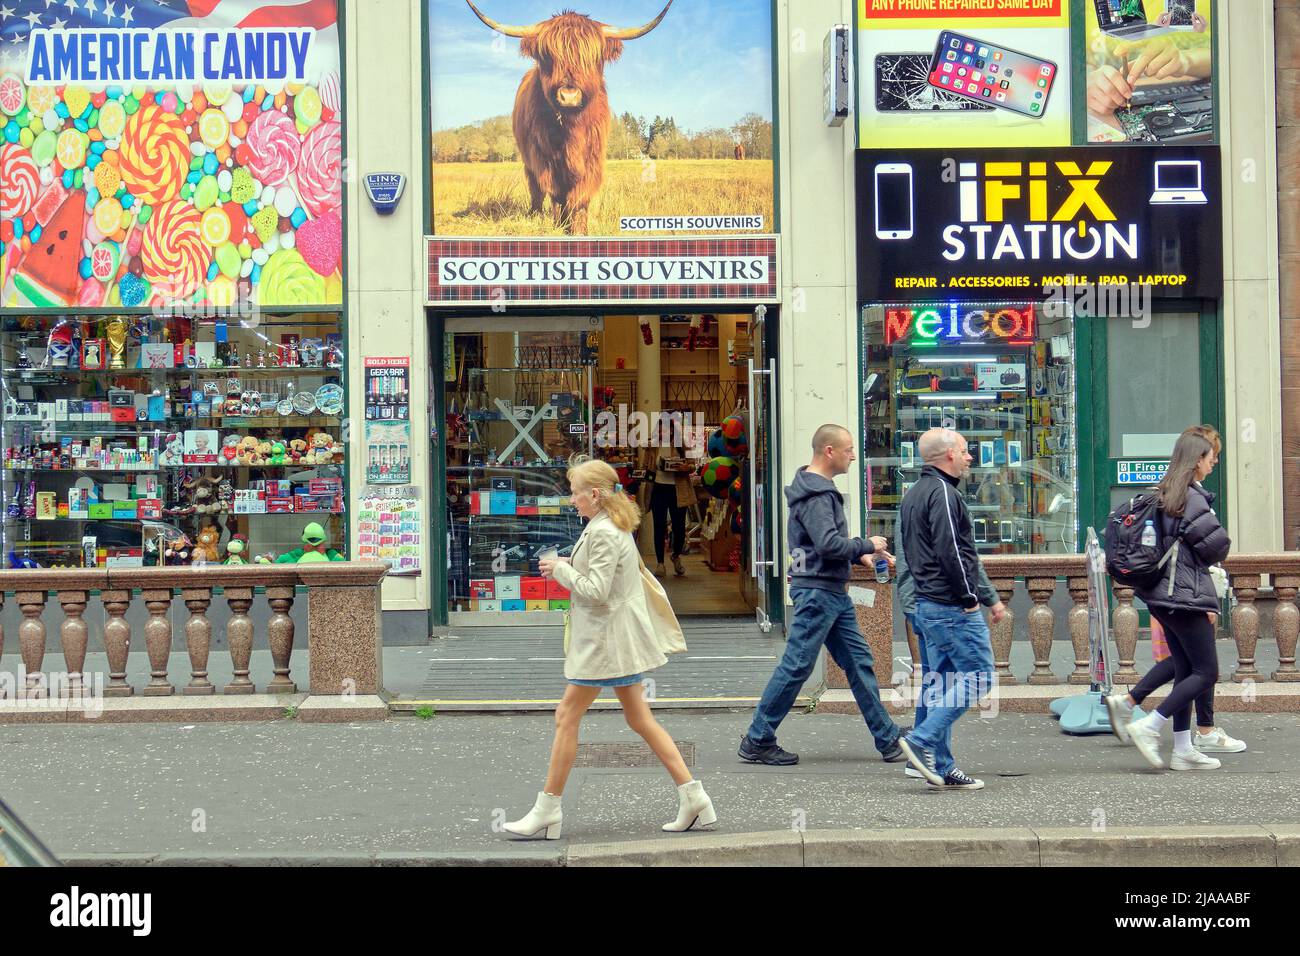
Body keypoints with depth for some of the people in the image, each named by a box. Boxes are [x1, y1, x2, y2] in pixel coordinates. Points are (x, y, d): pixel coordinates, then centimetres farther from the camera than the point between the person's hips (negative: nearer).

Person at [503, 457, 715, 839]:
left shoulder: (603, 534, -19)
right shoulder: (614, 526, 13)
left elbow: (596, 591, -23)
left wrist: (560, 569, -11)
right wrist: (568, 566, 7)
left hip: (604, 639, -10)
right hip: (618, 637, 10)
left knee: (567, 717, -2)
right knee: (640, 719, 11)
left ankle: (547, 809, 5)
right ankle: (692, 796, 8)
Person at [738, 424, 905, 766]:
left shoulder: (822, 490, 16)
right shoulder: (814, 495, -16)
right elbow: (828, 544, -25)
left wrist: (860, 556, 10)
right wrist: (867, 545, -11)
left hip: (835, 593, 11)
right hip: (817, 590, -11)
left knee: (859, 663, 11)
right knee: (796, 666, -5)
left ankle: (888, 739, 15)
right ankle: (757, 741, 3)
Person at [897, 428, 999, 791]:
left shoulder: (912, 494, 17)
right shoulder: (943, 493, -14)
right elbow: (951, 552, -21)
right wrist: (969, 597, -13)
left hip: (926, 603, 10)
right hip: (953, 605, -10)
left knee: (946, 682, 11)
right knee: (977, 676, -5)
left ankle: (941, 768, 11)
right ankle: (922, 740, -11)